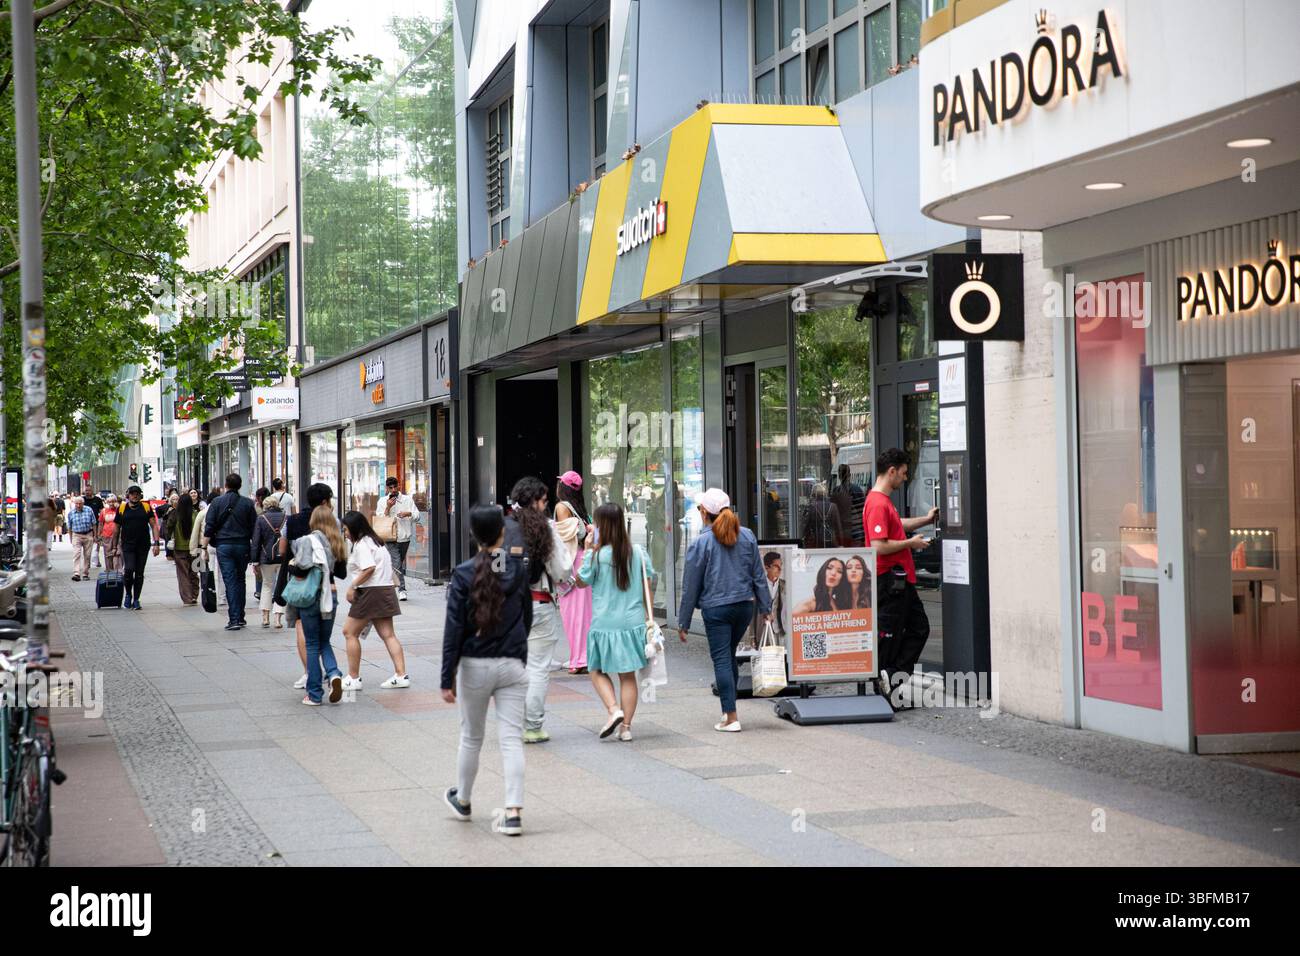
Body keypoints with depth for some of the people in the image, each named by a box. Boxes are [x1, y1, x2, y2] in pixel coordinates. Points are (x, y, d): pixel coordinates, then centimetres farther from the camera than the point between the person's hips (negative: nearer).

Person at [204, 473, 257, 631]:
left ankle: (234, 619, -7)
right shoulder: (247, 503, 2)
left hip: (223, 546, -1)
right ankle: (240, 617, 16)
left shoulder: (217, 503, 0)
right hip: (242, 545, 1)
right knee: (240, 580, 14)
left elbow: (209, 527, -3)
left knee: (230, 581, -2)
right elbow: (254, 528, 2)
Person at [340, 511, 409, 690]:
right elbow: (388, 566, 19)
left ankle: (353, 678, 1)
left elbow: (369, 568, -23)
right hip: (386, 590, 10)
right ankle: (401, 675, -1)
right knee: (388, 634, 6)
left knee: (350, 632, 0)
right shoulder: (376, 542, 19)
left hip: (370, 592, -10)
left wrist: (352, 586, -17)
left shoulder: (361, 544, -10)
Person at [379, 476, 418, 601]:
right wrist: (388, 507, -12)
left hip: (404, 537, 2)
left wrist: (408, 513, -18)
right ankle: (402, 589, -15)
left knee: (401, 563, 13)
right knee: (396, 564, -13)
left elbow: (417, 516, 1)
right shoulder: (383, 502, 5)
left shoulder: (407, 499, 4)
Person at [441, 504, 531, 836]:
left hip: (475, 666, -1)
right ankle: (513, 812, -9)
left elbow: (453, 629, -10)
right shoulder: (519, 570, -1)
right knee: (511, 738, 0)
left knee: (471, 737, 16)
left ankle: (462, 800, 35)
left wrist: (447, 678, -7)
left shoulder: (464, 574, -9)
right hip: (513, 665, 1)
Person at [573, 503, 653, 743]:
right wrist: (648, 617, 17)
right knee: (628, 676, 9)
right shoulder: (638, 552, -1)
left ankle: (614, 709, -8)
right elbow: (648, 583, 7)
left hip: (605, 624, -3)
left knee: (598, 671, 13)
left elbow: (581, 582, 3)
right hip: (633, 622, 3)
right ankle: (626, 725, 8)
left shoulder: (596, 555, -11)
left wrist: (586, 550, 3)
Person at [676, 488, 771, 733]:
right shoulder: (747, 536, 3)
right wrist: (765, 607, 17)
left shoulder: (701, 543, -10)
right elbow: (759, 575, 8)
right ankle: (730, 710, 24)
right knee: (729, 656, 20)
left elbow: (690, 586, -6)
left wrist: (683, 621, 1)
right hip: (745, 605, 5)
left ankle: (731, 717, -2)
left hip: (716, 608, -5)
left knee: (721, 660, 0)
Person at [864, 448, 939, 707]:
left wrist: (926, 519, 29)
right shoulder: (878, 504, -19)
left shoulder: (884, 501, 14)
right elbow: (879, 547, -25)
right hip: (889, 579, -11)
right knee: (888, 635, -2)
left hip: (901, 579, 11)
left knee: (919, 628, 12)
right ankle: (882, 688, 6)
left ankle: (892, 676, 12)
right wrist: (911, 543, -14)